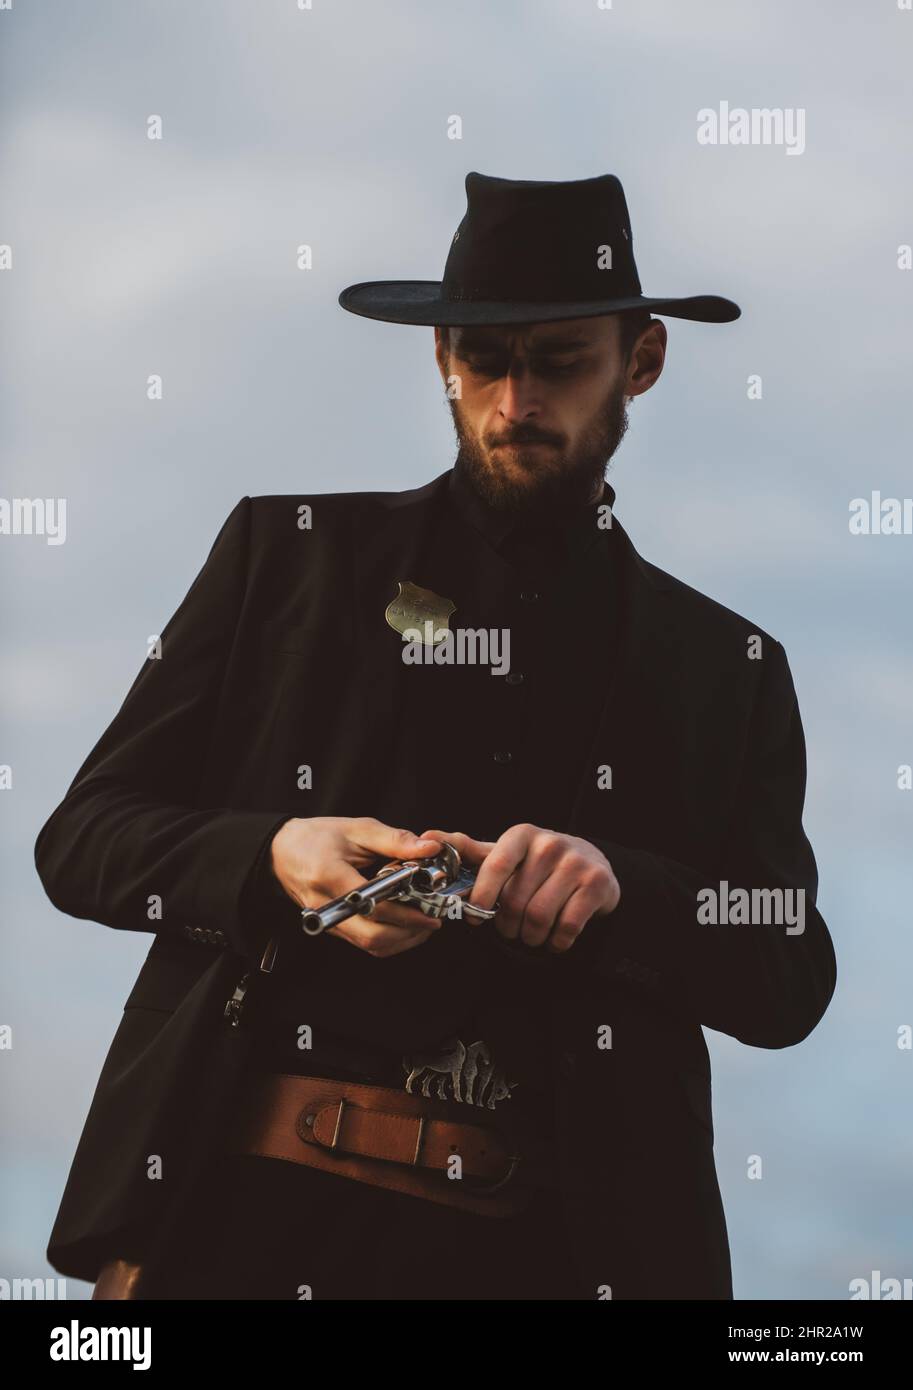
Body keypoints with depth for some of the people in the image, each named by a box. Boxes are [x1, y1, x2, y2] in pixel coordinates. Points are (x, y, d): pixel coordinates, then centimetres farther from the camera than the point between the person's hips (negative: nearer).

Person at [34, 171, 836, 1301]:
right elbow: (82, 838, 7)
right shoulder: (285, 551, 9)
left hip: (540, 1247, 1)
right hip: (240, 1214, 0)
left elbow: (791, 983, 5)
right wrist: (270, 862, -14)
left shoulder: (728, 668, 11)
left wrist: (617, 892, -15)